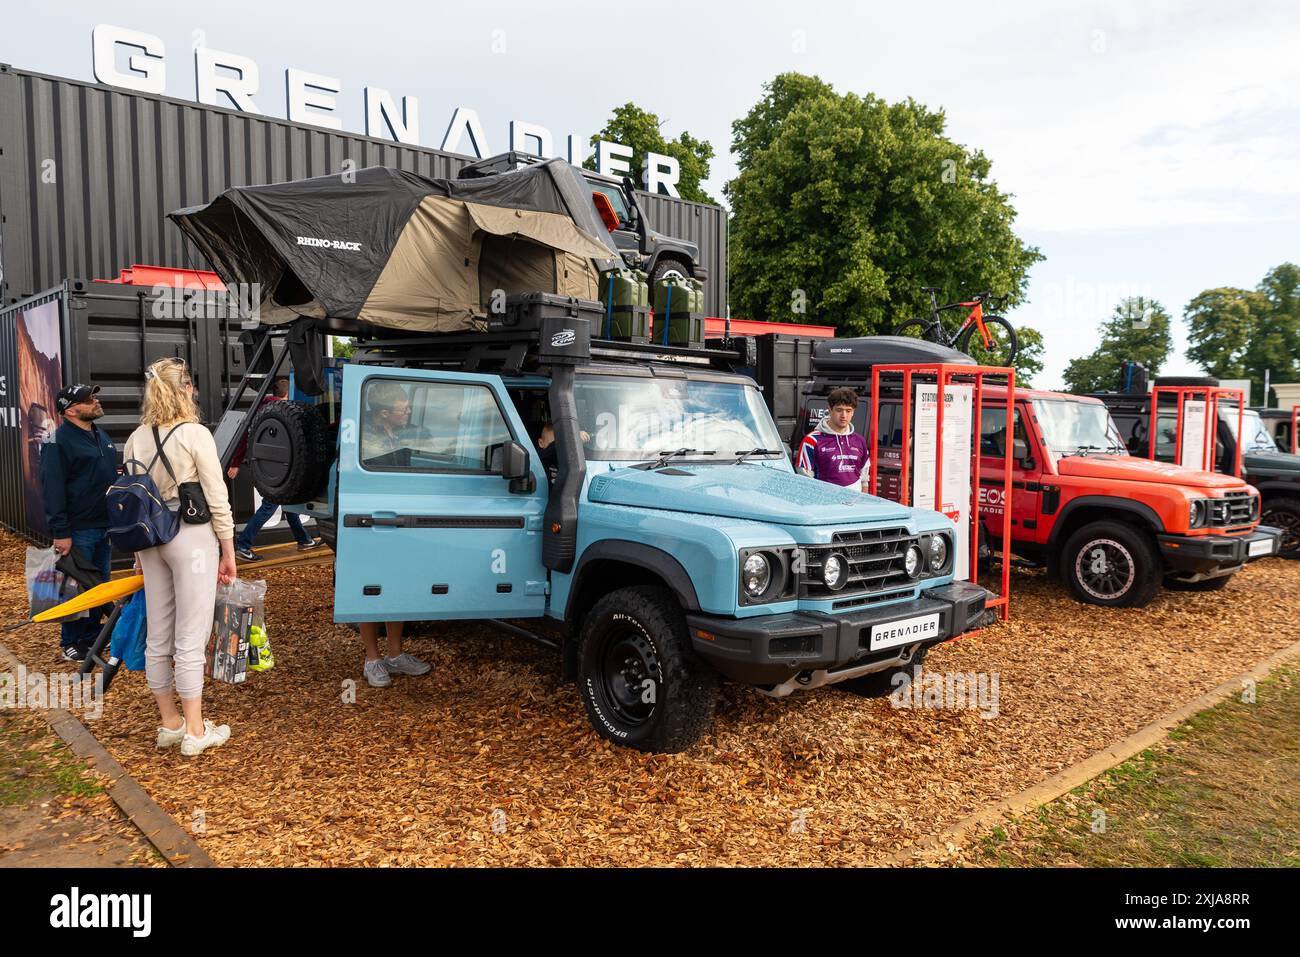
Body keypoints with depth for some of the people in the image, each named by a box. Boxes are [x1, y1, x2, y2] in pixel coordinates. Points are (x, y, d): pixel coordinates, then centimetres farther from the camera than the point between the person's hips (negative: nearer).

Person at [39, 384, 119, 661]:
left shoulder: (101, 436, 13)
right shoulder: (59, 441, -12)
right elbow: (52, 489, -17)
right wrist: (60, 531, -20)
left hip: (104, 526, 8)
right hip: (78, 531, -8)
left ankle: (93, 637, 26)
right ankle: (71, 644, 13)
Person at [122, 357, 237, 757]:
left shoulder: (136, 439, 7)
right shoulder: (195, 434, -11)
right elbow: (217, 498, -10)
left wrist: (139, 550, 21)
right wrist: (228, 550, -2)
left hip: (150, 538, 7)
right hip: (191, 536, -6)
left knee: (158, 636, 13)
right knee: (190, 638, -1)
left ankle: (169, 722, 26)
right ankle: (195, 731, 7)